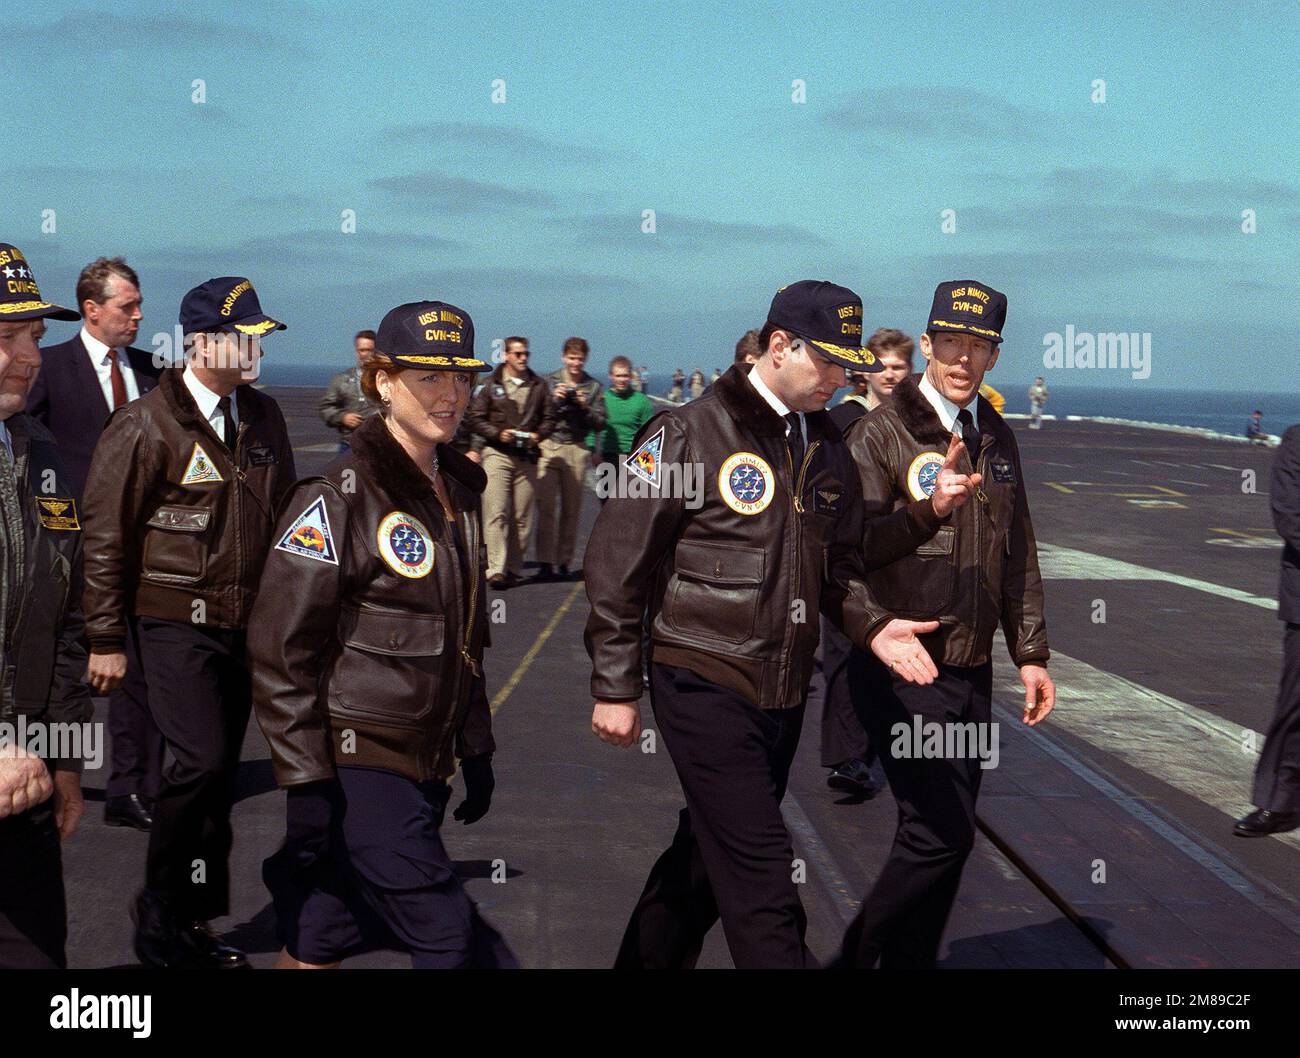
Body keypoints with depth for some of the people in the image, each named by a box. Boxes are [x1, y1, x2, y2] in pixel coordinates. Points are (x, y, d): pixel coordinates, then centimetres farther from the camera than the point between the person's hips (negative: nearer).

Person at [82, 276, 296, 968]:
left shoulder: (263, 417, 7)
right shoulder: (146, 425, -11)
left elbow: (282, 514, 18)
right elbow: (106, 536, -8)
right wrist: (106, 640, -8)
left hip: (249, 622, 6)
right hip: (178, 621, -6)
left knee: (218, 769, 10)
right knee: (201, 760, -15)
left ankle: (192, 921, 23)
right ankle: (159, 912, 5)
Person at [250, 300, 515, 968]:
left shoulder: (460, 489, 10)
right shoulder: (337, 499, -13)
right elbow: (282, 654, -14)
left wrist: (476, 750, 18)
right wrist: (307, 785, -16)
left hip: (427, 764, 7)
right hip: (357, 767, -7)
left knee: (321, 942, 14)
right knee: (453, 944, -7)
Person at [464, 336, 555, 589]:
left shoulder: (539, 385, 12)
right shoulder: (491, 384, 4)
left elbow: (549, 418, 16)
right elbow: (474, 417, 2)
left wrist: (539, 435, -3)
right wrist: (498, 433, -11)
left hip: (527, 457, 3)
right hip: (497, 454, -3)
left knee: (522, 517, 4)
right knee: (496, 513, -12)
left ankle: (514, 568, 11)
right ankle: (496, 569, -16)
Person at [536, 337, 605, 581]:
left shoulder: (594, 388, 11)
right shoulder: (549, 382, 9)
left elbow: (600, 423, 6)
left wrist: (585, 407, -10)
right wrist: (553, 400, -11)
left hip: (577, 450, 1)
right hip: (549, 447, -1)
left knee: (571, 509, 4)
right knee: (546, 506, -8)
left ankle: (564, 561, 11)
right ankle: (545, 561, -7)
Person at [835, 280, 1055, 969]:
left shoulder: (996, 439, 14)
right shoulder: (881, 433, -7)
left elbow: (1017, 555, 19)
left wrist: (1031, 653, 16)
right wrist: (930, 509, -29)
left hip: (972, 672, 7)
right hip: (908, 666, -7)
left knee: (943, 837, 11)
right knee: (940, 833, -10)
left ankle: (911, 960, 24)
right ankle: (856, 957, 7)